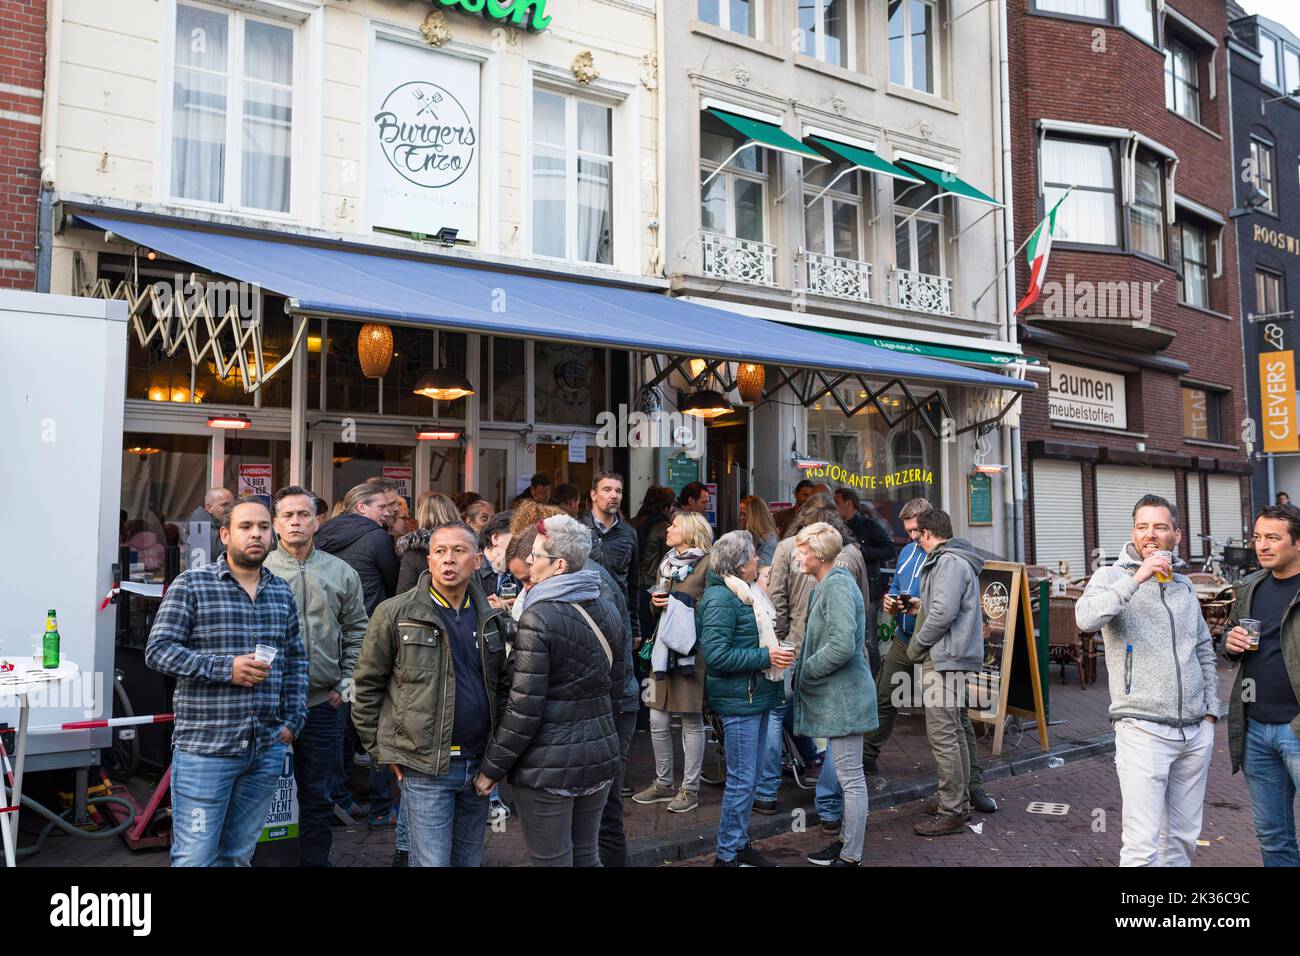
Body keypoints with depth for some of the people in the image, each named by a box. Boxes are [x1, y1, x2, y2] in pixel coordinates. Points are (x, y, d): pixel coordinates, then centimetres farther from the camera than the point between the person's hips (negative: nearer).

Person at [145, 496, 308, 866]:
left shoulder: (282, 593, 10)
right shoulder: (191, 585, -4)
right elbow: (158, 651, -8)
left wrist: (293, 720, 7)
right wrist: (225, 668, -18)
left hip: (267, 750, 5)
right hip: (205, 749, -4)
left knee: (238, 856, 15)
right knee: (194, 858, 1)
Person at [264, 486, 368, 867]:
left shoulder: (341, 573, 6)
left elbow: (356, 632, 10)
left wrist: (346, 684, 3)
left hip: (323, 703, 2)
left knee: (318, 795, 13)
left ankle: (315, 860, 27)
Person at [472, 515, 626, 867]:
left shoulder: (538, 618, -17)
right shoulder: (607, 613, 5)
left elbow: (524, 707, -18)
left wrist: (491, 768, -8)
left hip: (549, 764, -7)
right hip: (599, 758, 7)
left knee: (552, 861, 6)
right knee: (587, 856, 18)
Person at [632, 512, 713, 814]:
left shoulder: (708, 563, -5)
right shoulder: (666, 562, 16)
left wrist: (680, 604, -15)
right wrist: (656, 602, 3)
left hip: (692, 650, -7)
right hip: (663, 648, 7)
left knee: (692, 722, 3)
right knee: (658, 722, 8)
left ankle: (690, 788, 14)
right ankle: (663, 784, 23)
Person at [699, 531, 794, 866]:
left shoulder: (746, 593, 11)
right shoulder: (720, 599, -18)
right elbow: (717, 655, -25)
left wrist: (775, 650, 7)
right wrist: (765, 657, -22)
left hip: (757, 697, 9)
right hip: (738, 700, -9)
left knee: (749, 776, 17)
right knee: (742, 780, -1)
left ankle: (740, 843, 30)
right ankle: (726, 854, 12)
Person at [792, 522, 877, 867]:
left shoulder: (837, 586, -19)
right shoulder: (825, 585, 13)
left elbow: (842, 645, -28)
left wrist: (805, 670, -16)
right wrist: (802, 664, 9)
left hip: (843, 696, -10)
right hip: (836, 696, 10)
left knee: (850, 777, 0)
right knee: (844, 774, 20)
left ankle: (850, 856, 10)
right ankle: (847, 840, 33)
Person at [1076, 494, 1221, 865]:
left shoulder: (1184, 585, 14)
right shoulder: (1112, 577, -4)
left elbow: (1205, 649, 22)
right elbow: (1086, 619, -25)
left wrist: (1211, 709, 15)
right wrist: (1137, 578, -27)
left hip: (1196, 732, 6)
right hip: (1143, 729, -6)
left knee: (1184, 837, 13)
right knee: (1142, 845, -8)